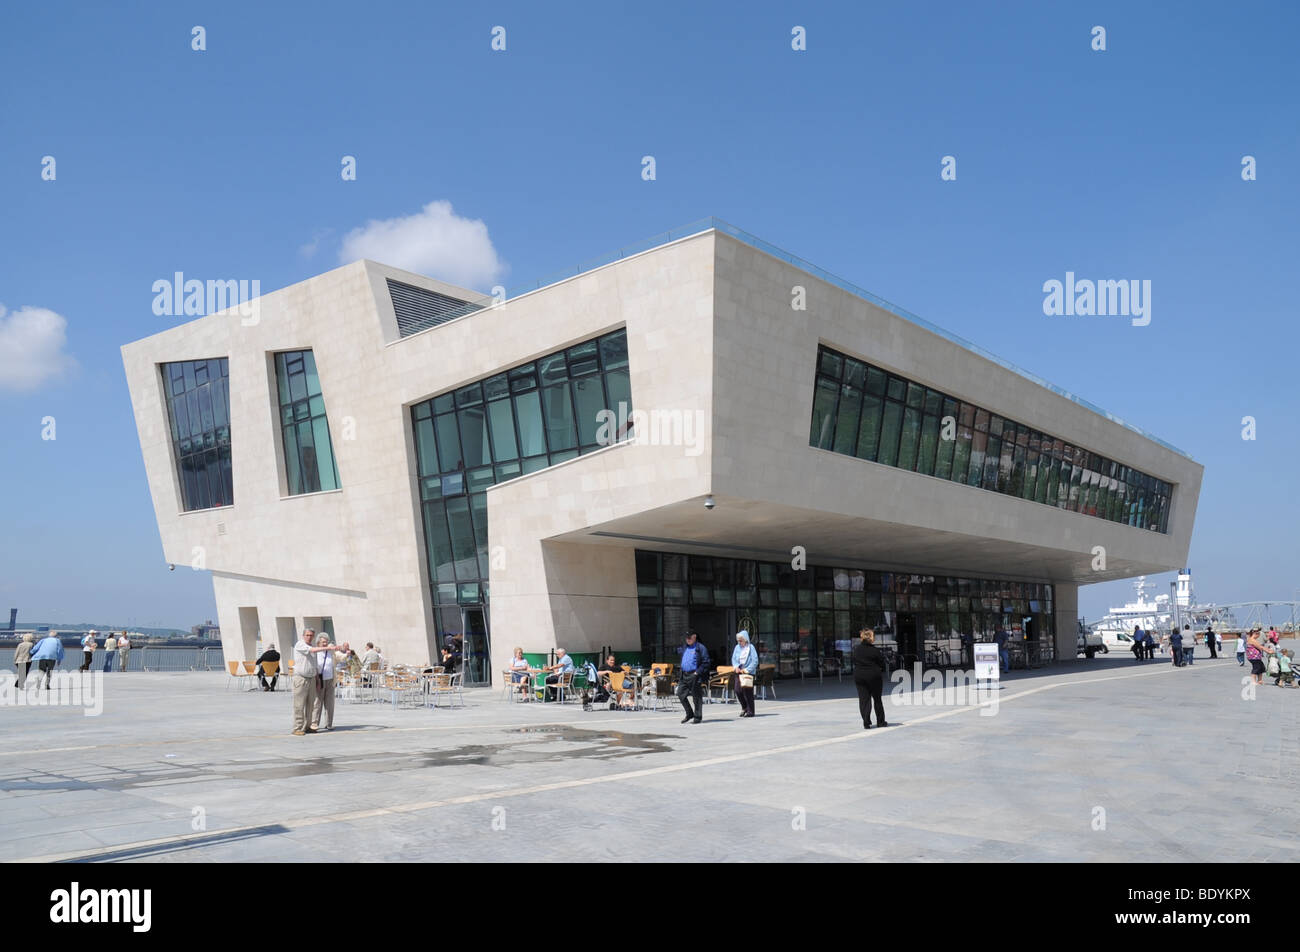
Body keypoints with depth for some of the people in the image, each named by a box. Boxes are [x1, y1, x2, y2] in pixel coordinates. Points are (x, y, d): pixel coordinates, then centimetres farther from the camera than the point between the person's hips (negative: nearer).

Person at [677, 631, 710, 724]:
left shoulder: (700, 648, -7)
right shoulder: (684, 647, 16)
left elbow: (705, 663, -11)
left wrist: (697, 672, -17)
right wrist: (681, 672, 14)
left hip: (695, 675, -7)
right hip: (684, 675, 7)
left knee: (696, 697, 0)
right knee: (680, 693, 2)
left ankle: (697, 716, 11)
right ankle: (689, 714, 16)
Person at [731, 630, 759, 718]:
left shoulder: (751, 647, -5)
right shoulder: (737, 647, 10)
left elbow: (755, 661, -8)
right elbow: (733, 659, 13)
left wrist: (747, 670, -13)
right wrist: (736, 667, -5)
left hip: (748, 672, -5)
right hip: (738, 672, 5)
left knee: (747, 691, -7)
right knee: (737, 690, -1)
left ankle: (750, 711, 3)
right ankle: (744, 707, 20)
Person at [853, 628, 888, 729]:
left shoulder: (856, 650, 1)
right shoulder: (875, 651, -12)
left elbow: (854, 662, 8)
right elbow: (882, 664, -7)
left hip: (859, 676, 2)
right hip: (874, 676, -2)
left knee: (863, 699, 4)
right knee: (877, 699, 12)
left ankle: (866, 723, -3)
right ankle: (881, 721, 20)